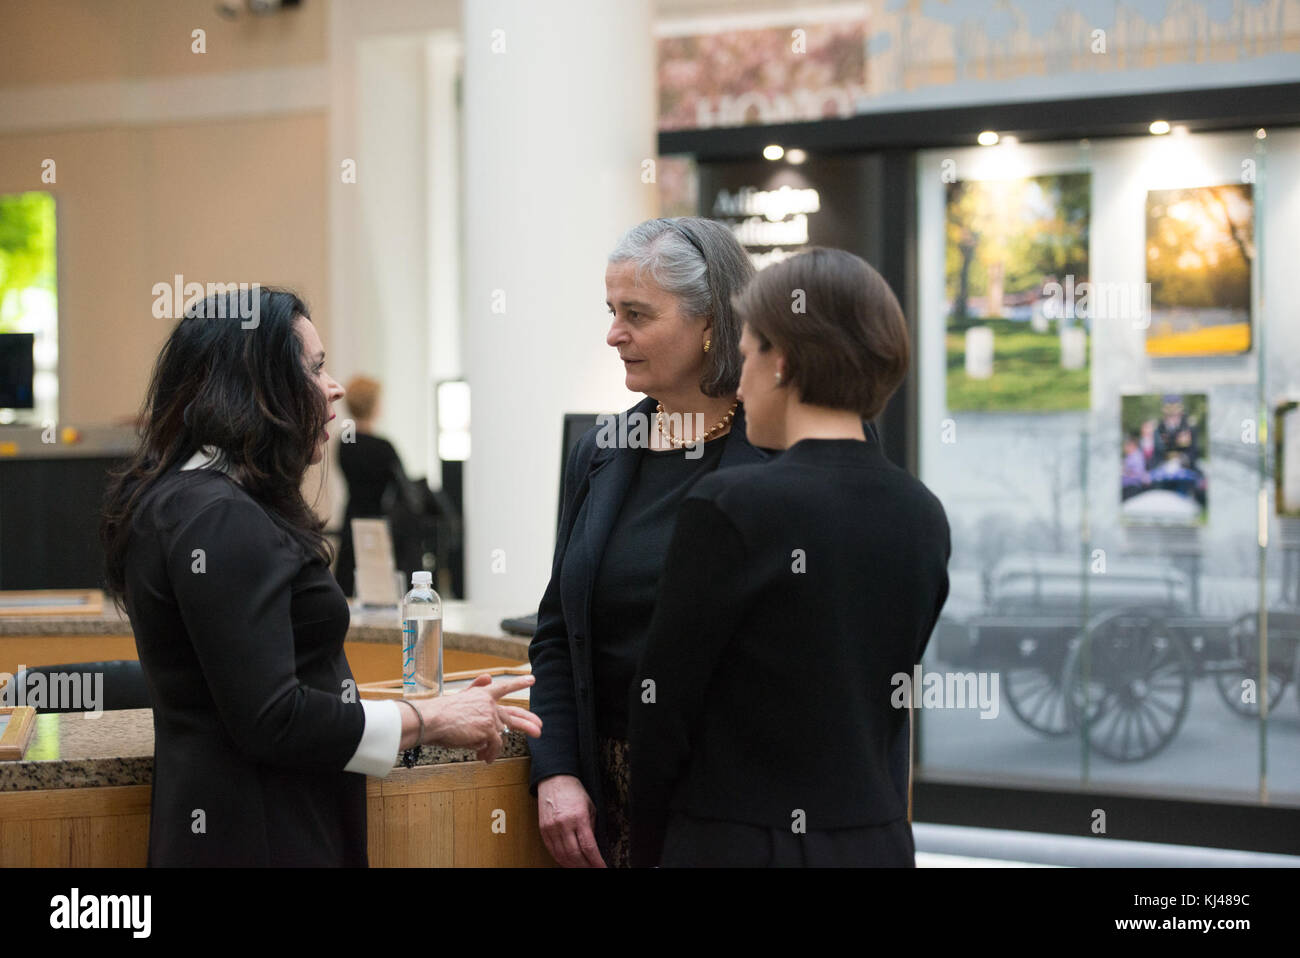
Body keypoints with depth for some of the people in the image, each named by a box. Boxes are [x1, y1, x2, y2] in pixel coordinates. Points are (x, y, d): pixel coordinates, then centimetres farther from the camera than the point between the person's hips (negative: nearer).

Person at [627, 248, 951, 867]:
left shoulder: (728, 508, -14)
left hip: (743, 845, -6)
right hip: (878, 840, 6)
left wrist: (647, 850, 5)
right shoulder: (923, 518, 5)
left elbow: (663, 709, -7)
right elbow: (889, 703, 11)